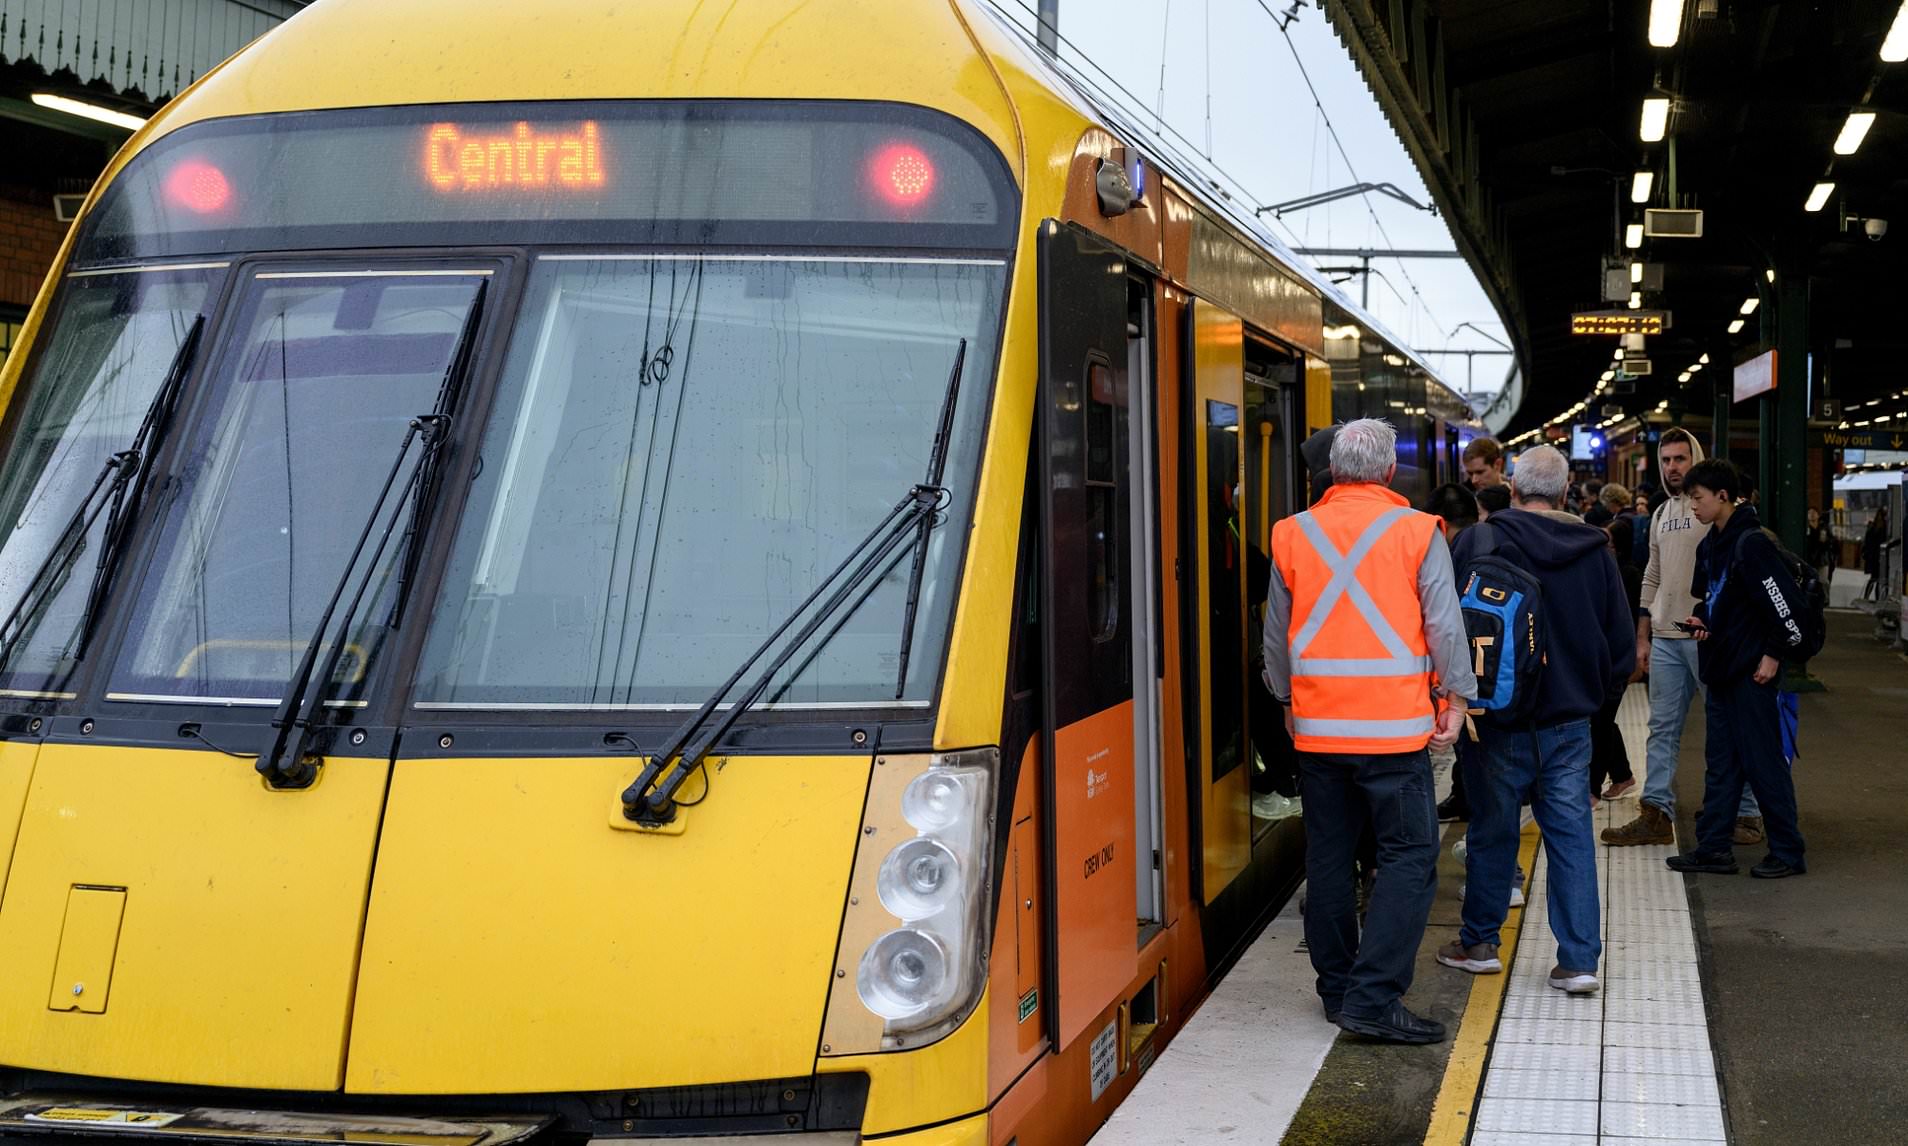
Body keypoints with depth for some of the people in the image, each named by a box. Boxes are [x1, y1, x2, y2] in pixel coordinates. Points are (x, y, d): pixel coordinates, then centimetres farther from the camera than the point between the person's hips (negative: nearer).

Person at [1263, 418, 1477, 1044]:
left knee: (1328, 858, 13)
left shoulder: (1293, 534, 4)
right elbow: (1445, 625, -5)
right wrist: (1455, 698, 8)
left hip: (1316, 726, 4)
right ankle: (1373, 998, -8)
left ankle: (1338, 988, 21)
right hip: (1394, 728, -4)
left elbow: (1275, 636, 12)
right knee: (1409, 857, 0)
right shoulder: (1416, 531, -6)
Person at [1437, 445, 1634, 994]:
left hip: (1499, 718, -2)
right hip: (1569, 720, 2)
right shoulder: (1595, 551, 1)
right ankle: (1579, 959, 3)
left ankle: (1478, 942, 23)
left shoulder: (1479, 542, -10)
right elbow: (1623, 644, 7)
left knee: (1492, 829, 10)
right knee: (1572, 834, 6)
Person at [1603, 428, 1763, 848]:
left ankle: (1746, 814, 7)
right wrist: (1642, 638, 16)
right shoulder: (1661, 515, 16)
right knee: (1663, 728, 6)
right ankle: (1656, 814, 8)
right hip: (1665, 639, 7)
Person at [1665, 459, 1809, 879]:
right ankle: (1714, 848, 16)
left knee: (1763, 761, -2)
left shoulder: (1751, 542, -16)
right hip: (1721, 669, 9)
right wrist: (1705, 620, 6)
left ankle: (1788, 852, 7)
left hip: (1752, 671, -9)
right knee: (1721, 762, 11)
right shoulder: (1709, 545, 12)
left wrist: (1773, 655, -16)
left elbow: (1786, 603, -19)